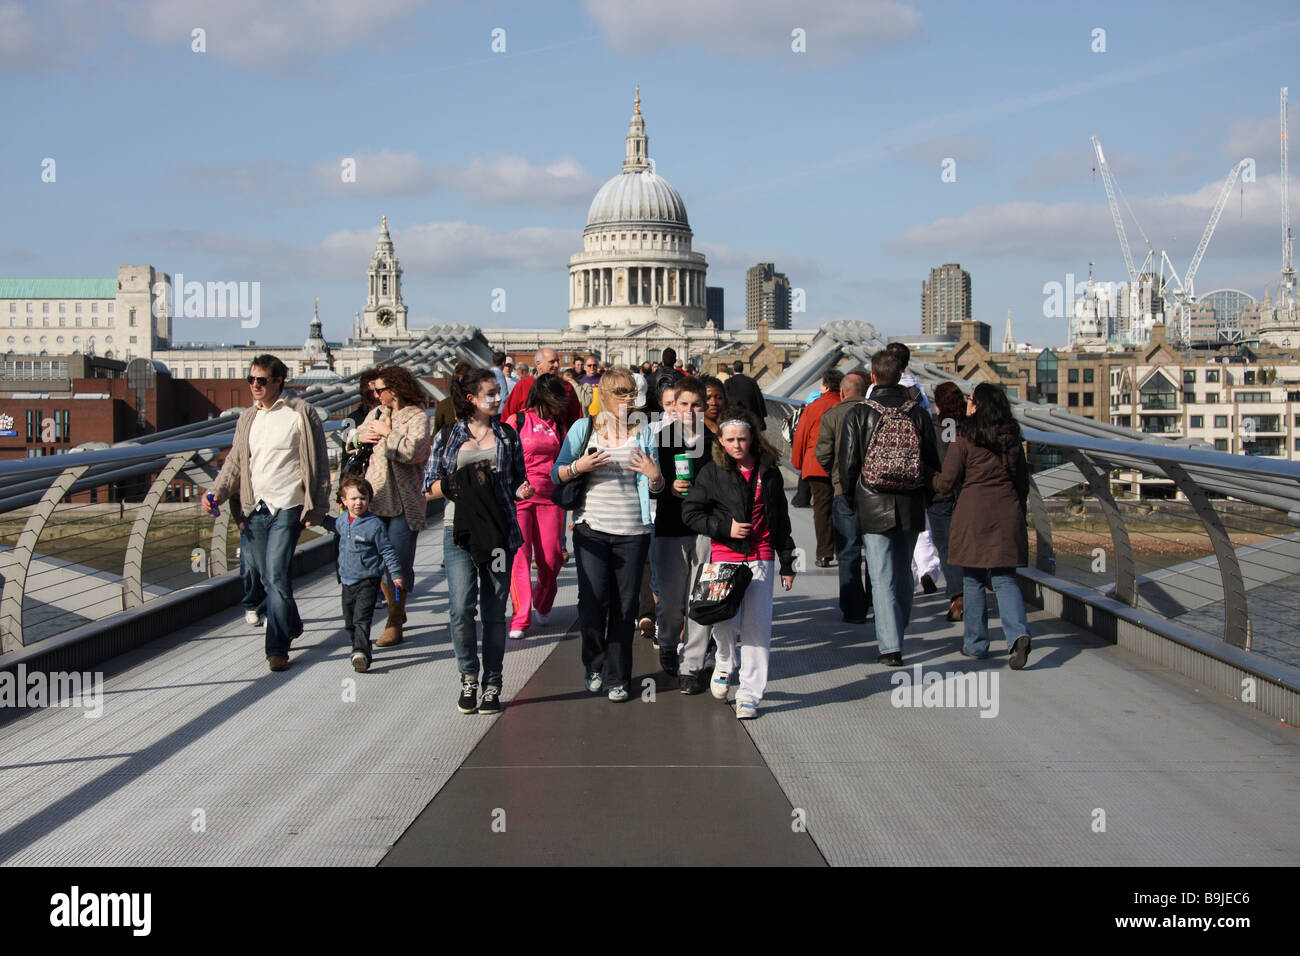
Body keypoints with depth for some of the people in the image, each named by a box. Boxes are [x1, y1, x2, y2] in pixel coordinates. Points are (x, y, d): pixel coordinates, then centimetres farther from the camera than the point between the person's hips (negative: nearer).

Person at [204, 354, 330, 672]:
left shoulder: (300, 413, -2)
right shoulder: (247, 419, 15)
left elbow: (317, 463, -1)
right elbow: (235, 462, 16)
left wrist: (315, 508, -5)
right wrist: (216, 492, -1)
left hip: (286, 508, -6)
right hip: (254, 509, 6)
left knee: (277, 575, -14)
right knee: (267, 577, 10)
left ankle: (277, 648, -7)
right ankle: (292, 625, 33)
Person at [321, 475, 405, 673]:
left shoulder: (374, 524, -13)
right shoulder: (343, 521, 5)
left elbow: (388, 551, -7)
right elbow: (334, 525, 33)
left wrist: (396, 575, -6)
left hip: (368, 580, -7)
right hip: (347, 580, 7)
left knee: (362, 619, -17)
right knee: (349, 621, 14)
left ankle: (361, 653, -24)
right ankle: (360, 647, 32)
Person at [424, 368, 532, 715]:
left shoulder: (507, 435, 11)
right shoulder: (447, 437, 6)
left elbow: (516, 482, 17)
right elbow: (430, 487, 7)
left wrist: (522, 490, -6)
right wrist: (450, 484, -13)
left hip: (499, 531, 2)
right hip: (459, 531, -1)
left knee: (494, 611, 3)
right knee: (461, 608, -11)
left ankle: (492, 685, 13)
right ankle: (469, 679, 10)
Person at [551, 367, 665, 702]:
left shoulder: (643, 432, 10)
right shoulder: (583, 429, 6)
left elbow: (657, 487, 12)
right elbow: (556, 474, 7)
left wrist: (654, 476, -11)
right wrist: (578, 467, -12)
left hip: (633, 531, 1)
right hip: (592, 528, -1)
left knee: (625, 606, 2)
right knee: (593, 600, -6)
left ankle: (617, 678, 12)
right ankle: (594, 667, 16)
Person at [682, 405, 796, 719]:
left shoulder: (768, 472, 8)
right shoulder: (712, 472, 2)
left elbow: (780, 520, 14)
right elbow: (691, 513, 4)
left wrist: (787, 563, 14)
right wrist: (725, 527, -8)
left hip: (760, 557, 1)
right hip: (724, 555, -1)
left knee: (756, 627, -3)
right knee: (726, 622, -12)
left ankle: (749, 695, 6)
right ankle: (724, 665, 22)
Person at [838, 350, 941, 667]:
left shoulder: (858, 415, -8)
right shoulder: (919, 414, -1)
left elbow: (847, 465, -5)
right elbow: (933, 462, 4)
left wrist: (851, 502, 9)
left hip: (873, 509, -3)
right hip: (910, 509, 3)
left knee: (882, 578, -2)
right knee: (904, 573, 18)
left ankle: (890, 647, -7)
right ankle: (896, 633, 32)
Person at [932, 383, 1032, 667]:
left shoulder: (966, 439, -7)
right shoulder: (1012, 439, 7)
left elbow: (946, 482, -5)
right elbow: (1023, 481, 14)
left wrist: (929, 482, 16)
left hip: (974, 514, -4)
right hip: (1007, 513, 4)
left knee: (973, 579, 9)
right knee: (1004, 578, 5)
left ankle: (975, 643, 15)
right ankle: (1018, 634, -16)